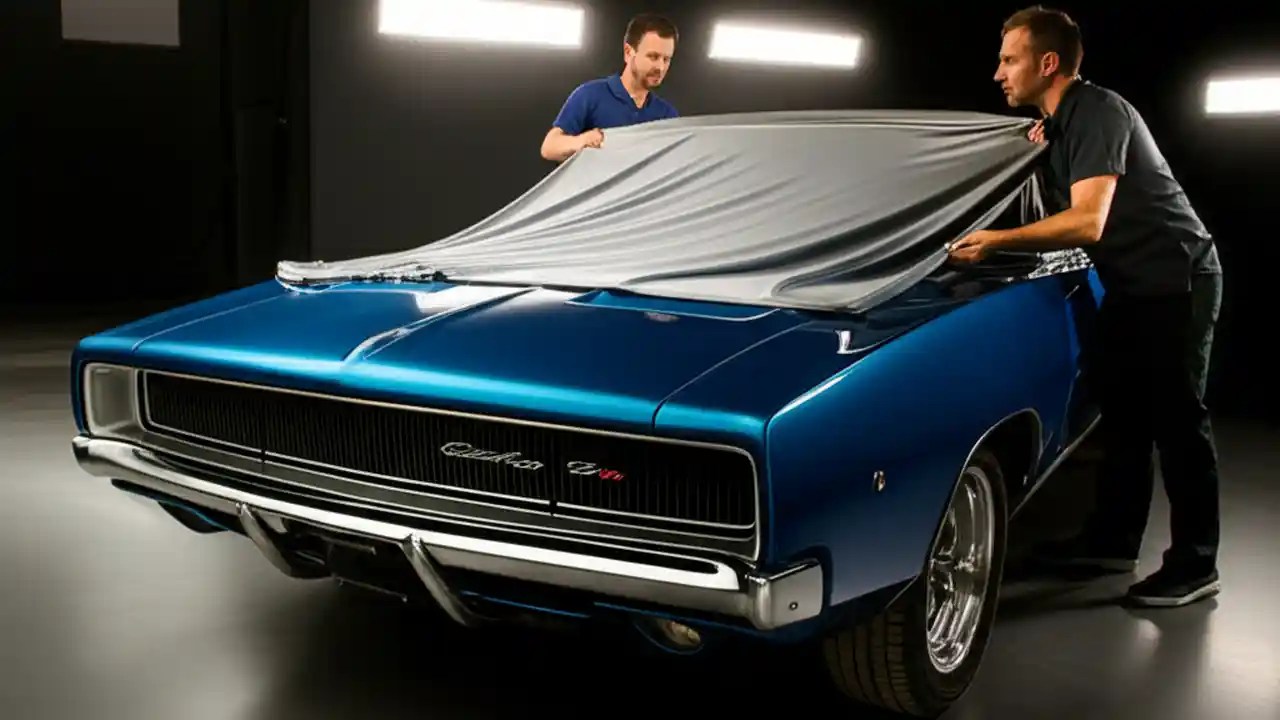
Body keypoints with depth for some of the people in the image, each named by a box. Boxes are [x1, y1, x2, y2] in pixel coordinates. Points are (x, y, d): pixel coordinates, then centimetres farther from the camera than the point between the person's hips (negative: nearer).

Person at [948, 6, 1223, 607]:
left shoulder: (1097, 112, -22)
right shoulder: (1060, 121, 8)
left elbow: (1088, 222, -32)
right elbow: (1068, 212, 18)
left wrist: (997, 241, -33)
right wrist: (1042, 154, 5)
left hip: (1176, 280, -10)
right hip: (1132, 283, 10)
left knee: (1175, 417, -5)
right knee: (1121, 411, 12)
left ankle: (1195, 566, 4)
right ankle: (1113, 540, 22)